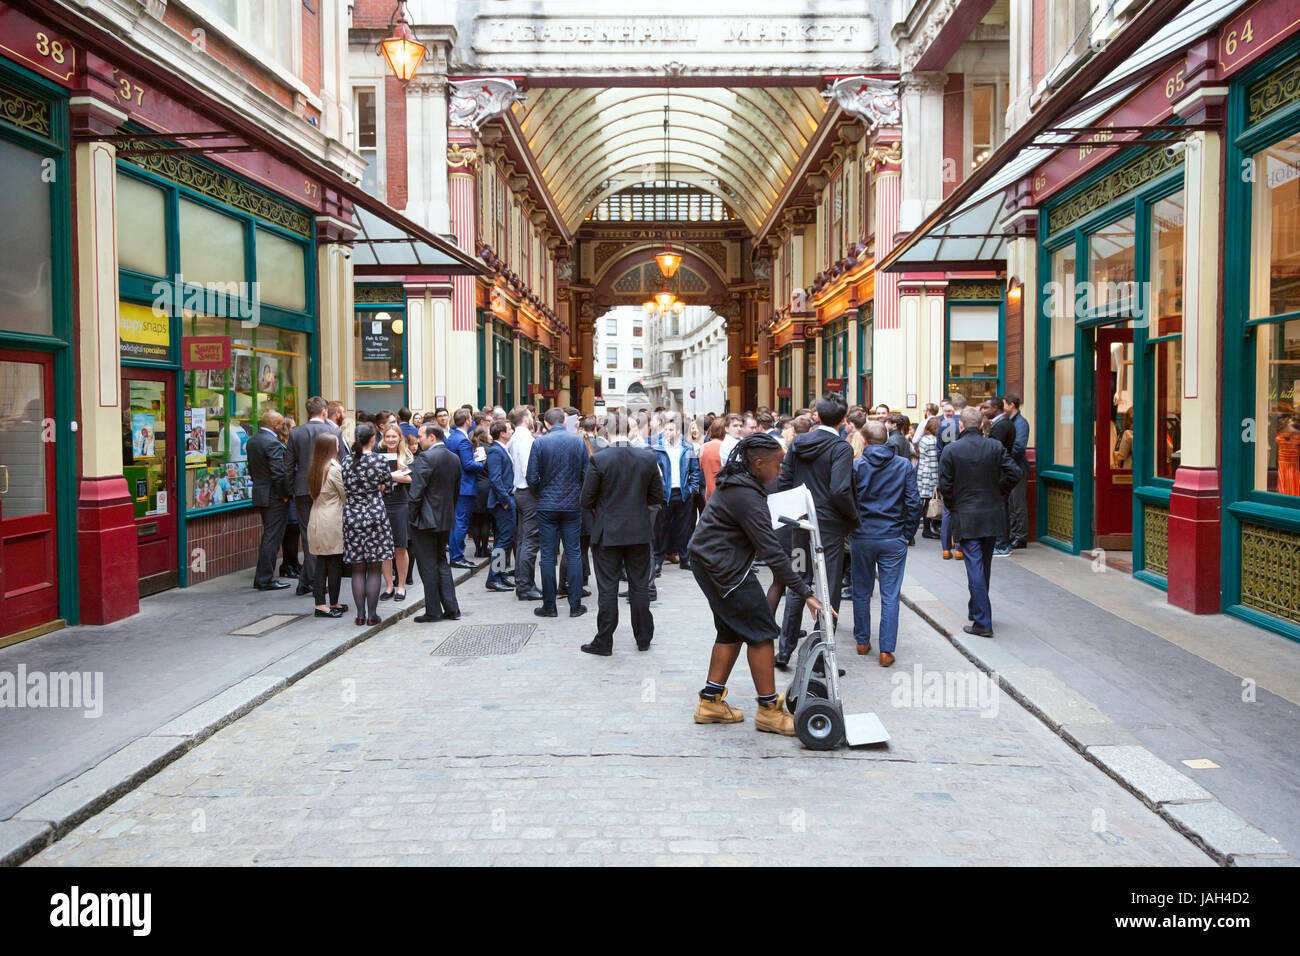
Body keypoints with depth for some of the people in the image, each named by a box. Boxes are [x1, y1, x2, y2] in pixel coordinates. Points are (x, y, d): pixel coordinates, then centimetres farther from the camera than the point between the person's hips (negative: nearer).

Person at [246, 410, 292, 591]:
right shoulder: (273, 443, -19)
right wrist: (285, 494, -12)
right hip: (274, 496, -10)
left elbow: (251, 469, 16)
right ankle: (265, 580, 1)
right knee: (272, 537, -3)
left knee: (268, 536, 18)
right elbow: (279, 473, -22)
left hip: (259, 493, 10)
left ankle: (262, 578, 22)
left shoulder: (252, 441, 10)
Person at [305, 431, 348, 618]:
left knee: (321, 563, 8)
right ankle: (333, 603, 7)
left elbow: (313, 494, 15)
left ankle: (320, 604, 10)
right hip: (332, 521, -7)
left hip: (316, 521, 7)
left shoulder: (313, 469, 10)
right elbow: (346, 494, -8)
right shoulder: (334, 468, -12)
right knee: (335, 563, 1)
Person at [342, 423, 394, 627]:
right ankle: (372, 614, 5)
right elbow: (386, 485, 4)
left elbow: (344, 488, 10)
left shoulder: (346, 461, 1)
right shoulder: (379, 461, -8)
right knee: (374, 569, 4)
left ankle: (360, 615, 10)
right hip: (375, 516, -3)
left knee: (357, 569, 8)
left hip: (352, 516, 3)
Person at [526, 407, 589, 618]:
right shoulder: (578, 441, -2)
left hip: (547, 506, -1)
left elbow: (532, 478, -6)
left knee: (548, 555, 5)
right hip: (573, 505, 1)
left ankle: (549, 606, 9)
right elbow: (586, 475, -1)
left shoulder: (540, 443, -6)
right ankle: (575, 605, 9)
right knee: (574, 554, 7)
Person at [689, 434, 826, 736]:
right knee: (761, 632, -3)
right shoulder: (747, 497, -24)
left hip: (709, 563, 10)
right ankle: (768, 710, 5)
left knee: (732, 631, 16)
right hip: (725, 569, -10)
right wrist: (804, 592, -22)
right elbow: (772, 552, -25)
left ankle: (710, 701, 21)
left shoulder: (736, 482, 8)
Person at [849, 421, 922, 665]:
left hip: (862, 537, 0)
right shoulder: (904, 465, -3)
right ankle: (886, 650, 1)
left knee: (861, 592, 15)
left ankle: (862, 641, 26)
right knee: (890, 596, 3)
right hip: (894, 538, 0)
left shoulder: (856, 466, -6)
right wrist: (908, 532, 7)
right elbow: (914, 503, -4)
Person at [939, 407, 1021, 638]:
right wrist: (998, 494, 11)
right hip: (992, 514, 4)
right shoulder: (996, 446, -1)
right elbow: (1014, 473, -4)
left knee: (975, 567, -3)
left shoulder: (951, 450, -9)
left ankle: (982, 622, -5)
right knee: (984, 565, 17)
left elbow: (944, 485, -9)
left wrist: (953, 506, 7)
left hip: (966, 517, -3)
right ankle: (977, 609, 33)